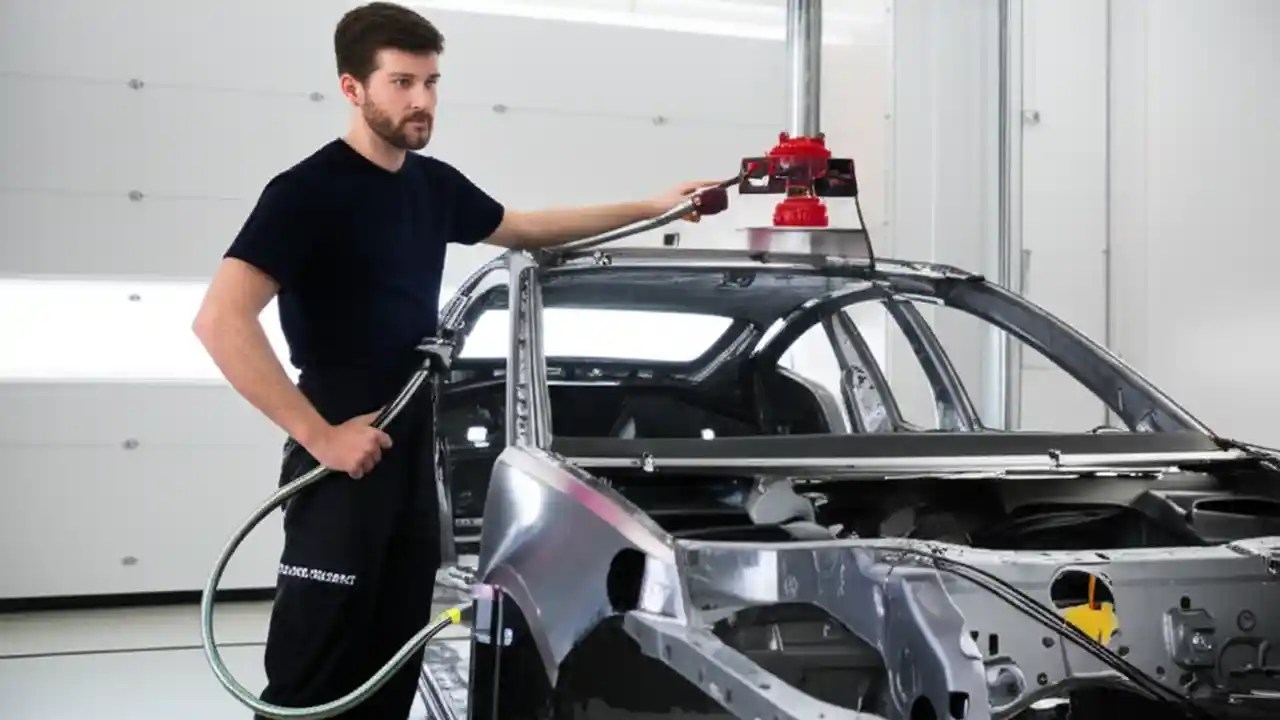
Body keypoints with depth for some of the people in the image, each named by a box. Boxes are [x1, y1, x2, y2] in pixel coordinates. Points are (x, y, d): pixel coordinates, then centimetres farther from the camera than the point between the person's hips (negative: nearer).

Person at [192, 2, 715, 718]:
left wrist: (653, 208, 25)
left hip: (414, 449, 8)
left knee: (393, 663, 13)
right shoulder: (308, 191, -14)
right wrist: (318, 435, -23)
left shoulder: (435, 184, 10)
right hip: (344, 458, -8)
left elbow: (524, 228, 28)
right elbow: (221, 321, -22)